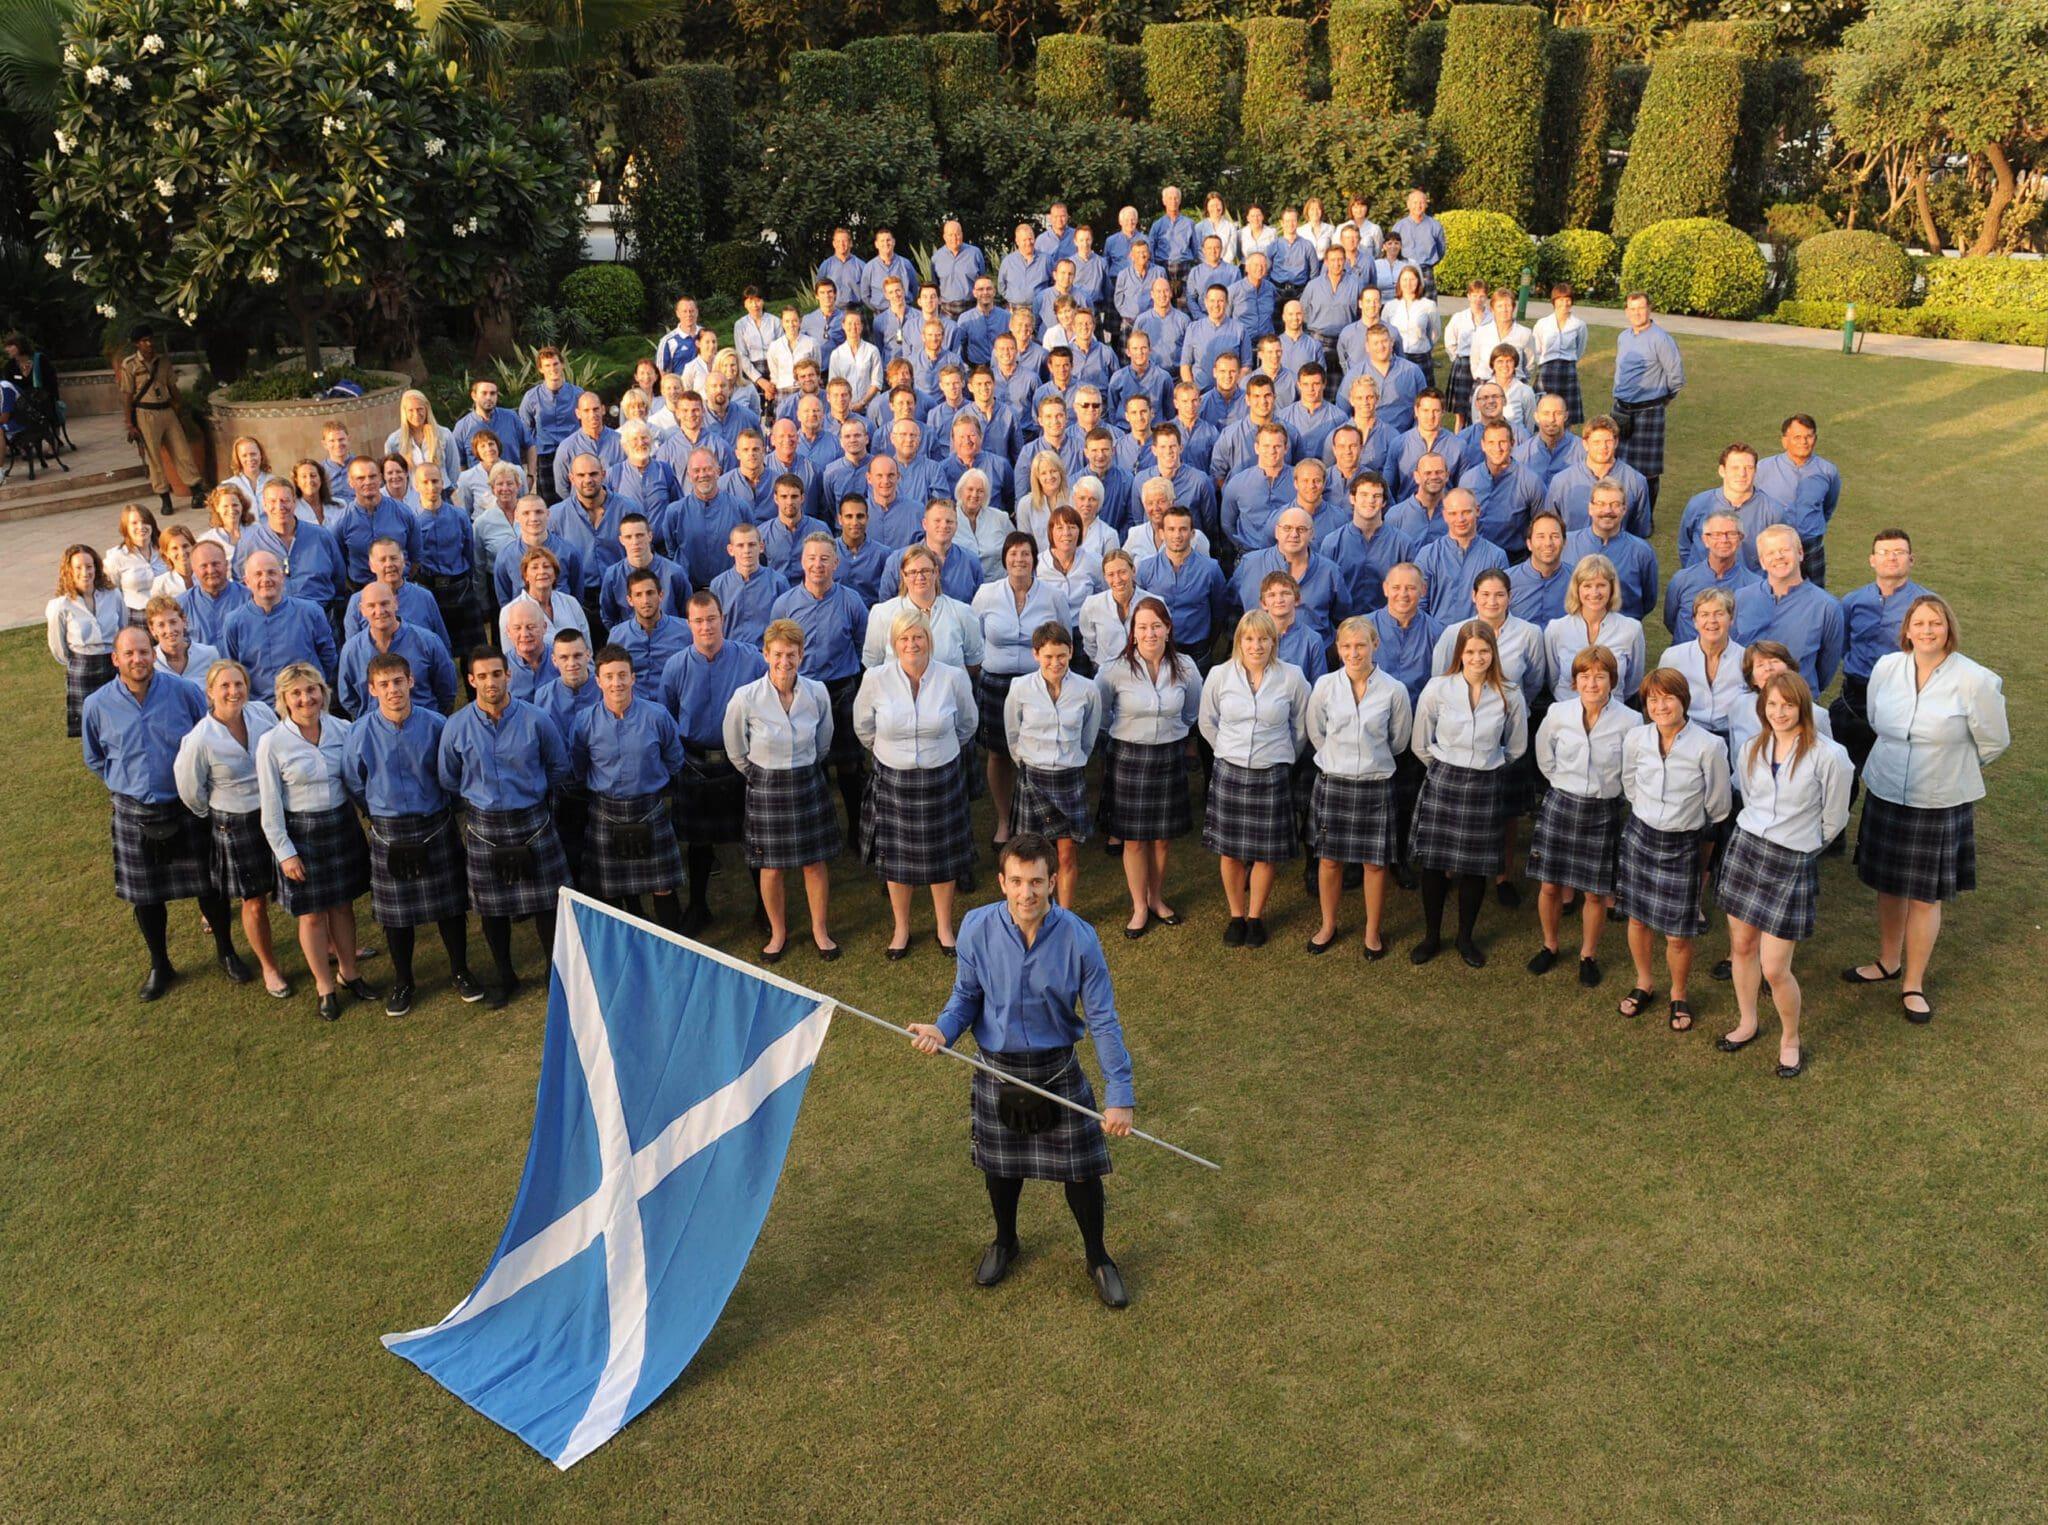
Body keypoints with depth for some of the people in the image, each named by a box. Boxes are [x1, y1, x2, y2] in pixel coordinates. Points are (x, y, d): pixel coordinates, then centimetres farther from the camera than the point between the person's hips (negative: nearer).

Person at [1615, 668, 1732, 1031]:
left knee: (1677, 934, 4)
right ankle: (1642, 983, 41)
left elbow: (1717, 806, -4)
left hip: (1683, 844, -3)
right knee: (1637, 918, 16)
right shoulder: (1635, 739, -9)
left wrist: (1688, 822, 10)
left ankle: (1679, 995, 30)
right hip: (1639, 835, 3)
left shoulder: (1709, 746, -19)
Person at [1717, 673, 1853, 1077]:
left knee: (1774, 968, -2)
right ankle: (1747, 1022, 38)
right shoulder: (1751, 751, 3)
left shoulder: (1828, 756, -13)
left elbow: (1833, 819, 0)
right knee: (1741, 946, 15)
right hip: (1745, 848, 5)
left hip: (1793, 863, -5)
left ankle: (1790, 1041, 23)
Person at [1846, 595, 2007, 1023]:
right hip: (1885, 795, 3)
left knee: (1925, 894, 8)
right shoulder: (1886, 668, -7)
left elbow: (1994, 743, -2)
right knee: (1888, 885, 17)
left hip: (1941, 804, -3)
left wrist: (1952, 768, 11)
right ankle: (1888, 962, 38)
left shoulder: (1975, 681, -17)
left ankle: (1913, 983, 23)